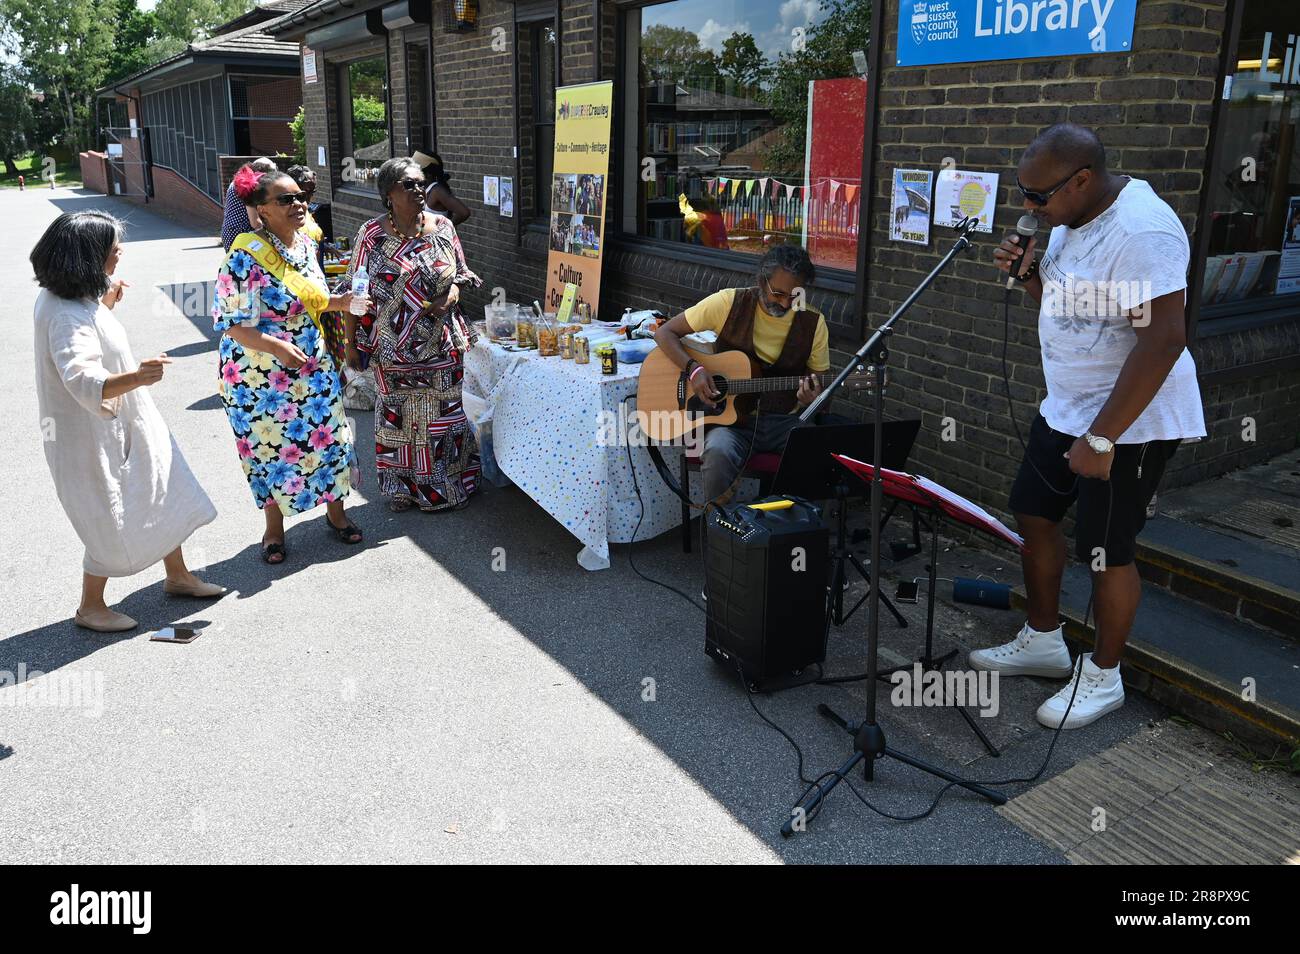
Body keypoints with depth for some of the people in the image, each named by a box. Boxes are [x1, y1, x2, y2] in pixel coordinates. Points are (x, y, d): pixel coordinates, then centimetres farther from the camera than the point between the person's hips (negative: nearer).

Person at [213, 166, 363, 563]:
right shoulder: (247, 257, -20)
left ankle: (335, 512, 31)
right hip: (262, 375, -6)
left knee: (329, 438, 11)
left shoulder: (306, 244, 2)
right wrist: (277, 347, -30)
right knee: (271, 447, 8)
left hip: (314, 367, 6)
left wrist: (339, 302, -3)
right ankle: (274, 528, 27)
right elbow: (231, 323, -19)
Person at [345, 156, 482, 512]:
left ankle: (449, 485, 28)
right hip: (395, 346, -2)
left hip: (441, 344, 3)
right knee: (398, 415, 9)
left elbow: (461, 273, 13)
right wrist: (352, 343, -5)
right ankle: (401, 487, 26)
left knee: (444, 412, 11)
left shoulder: (443, 227, 2)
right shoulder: (372, 234, -7)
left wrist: (453, 292, -10)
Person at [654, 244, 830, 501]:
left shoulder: (813, 323, 2)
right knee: (718, 453, -36)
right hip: (732, 419, -2)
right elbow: (665, 333, 0)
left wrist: (812, 399, -16)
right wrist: (694, 369, -18)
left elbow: (821, 383, 9)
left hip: (786, 422, 2)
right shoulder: (730, 303, -4)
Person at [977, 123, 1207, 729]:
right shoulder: (1071, 219, 6)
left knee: (1105, 553, 2)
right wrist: (1028, 270, -3)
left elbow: (1163, 341, -28)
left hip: (1129, 423, -9)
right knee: (1033, 517, 15)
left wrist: (1101, 437, -27)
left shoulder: (1141, 232, -24)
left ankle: (1103, 678, 22)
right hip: (1064, 408, 10)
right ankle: (1043, 641, 33)